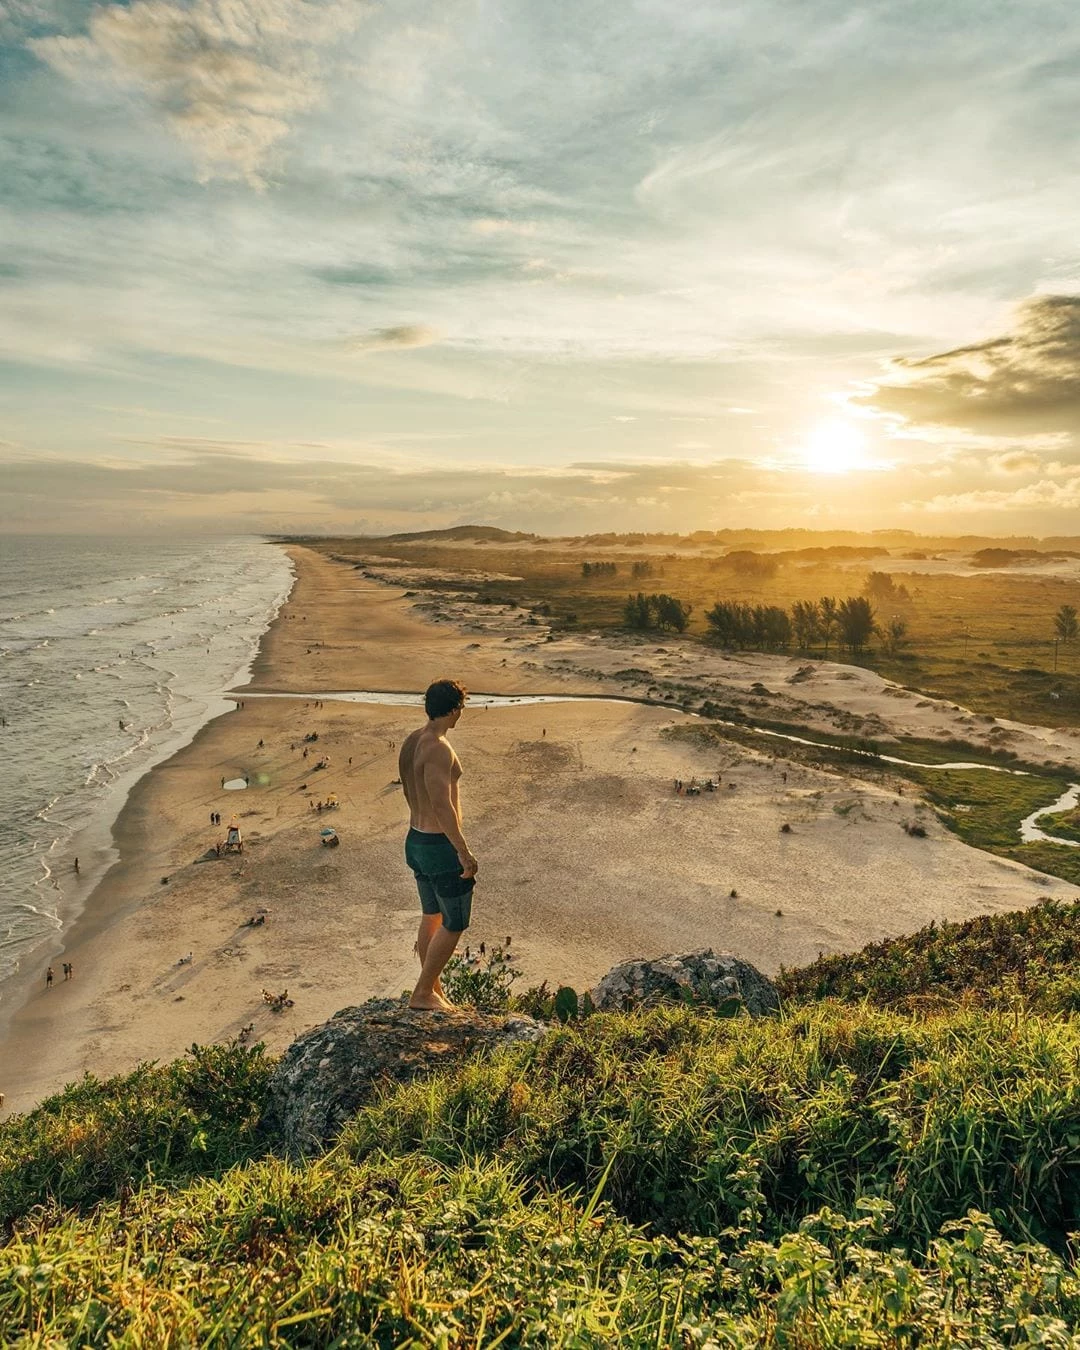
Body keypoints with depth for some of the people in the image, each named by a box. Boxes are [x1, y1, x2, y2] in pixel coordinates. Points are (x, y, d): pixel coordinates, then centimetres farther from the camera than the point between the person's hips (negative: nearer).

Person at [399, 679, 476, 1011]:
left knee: (431, 916, 21)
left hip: (415, 840, 9)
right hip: (441, 846, -9)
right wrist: (464, 851, -23)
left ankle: (433, 990, 34)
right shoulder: (438, 748, -24)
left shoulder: (409, 742, 5)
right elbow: (442, 804, -29)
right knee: (455, 922, 7)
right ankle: (422, 993, 17)